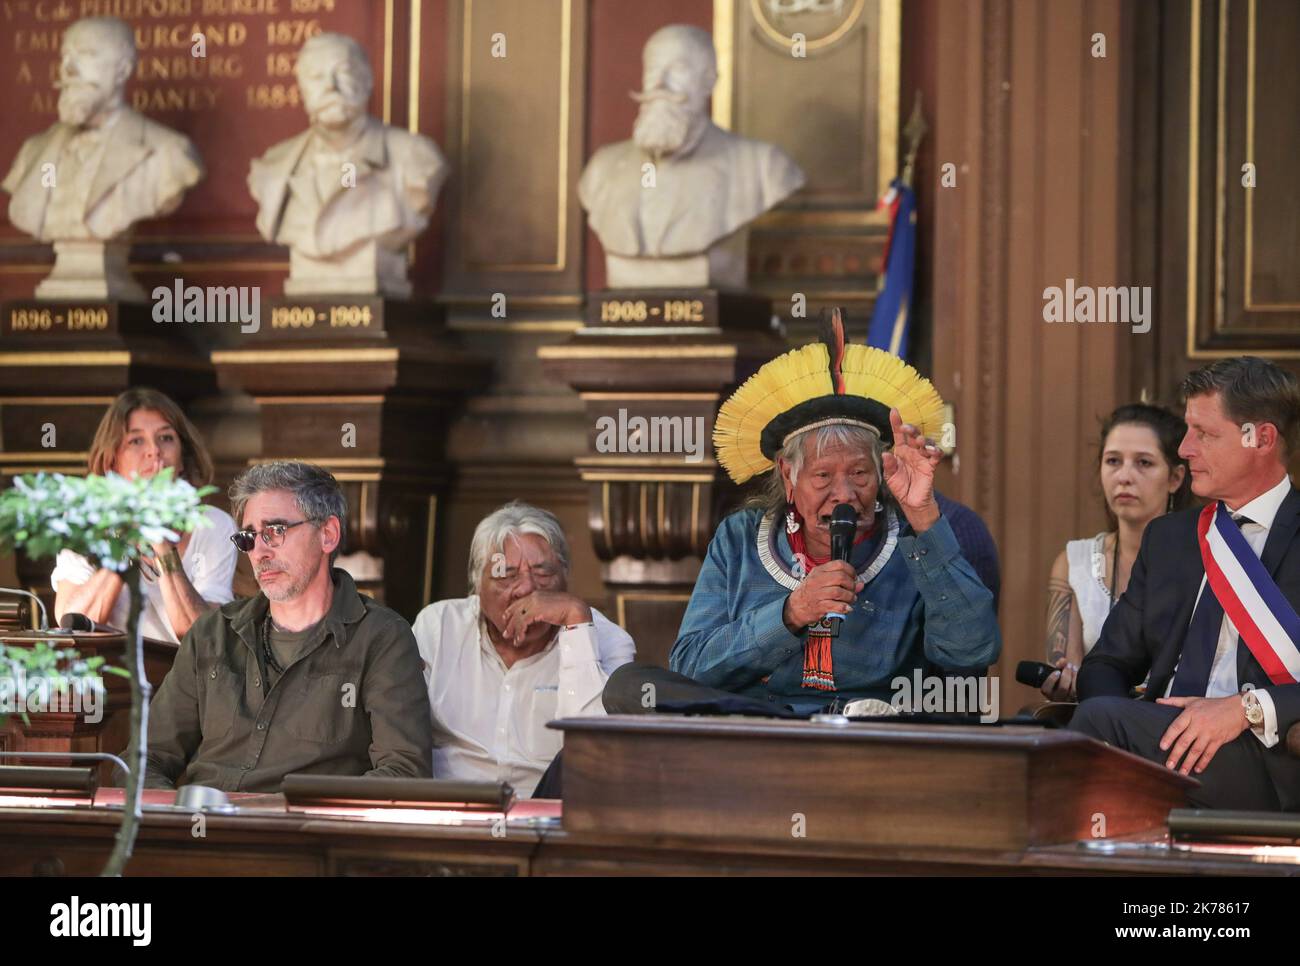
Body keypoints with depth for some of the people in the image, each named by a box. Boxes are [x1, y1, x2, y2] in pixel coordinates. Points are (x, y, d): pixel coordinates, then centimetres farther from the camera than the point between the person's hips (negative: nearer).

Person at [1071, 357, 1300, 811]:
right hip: (1163, 736, 5)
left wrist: (1249, 707, -21)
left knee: (1100, 719, -30)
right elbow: (1108, 663, 20)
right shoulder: (1167, 537, 23)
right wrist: (1119, 731, -4)